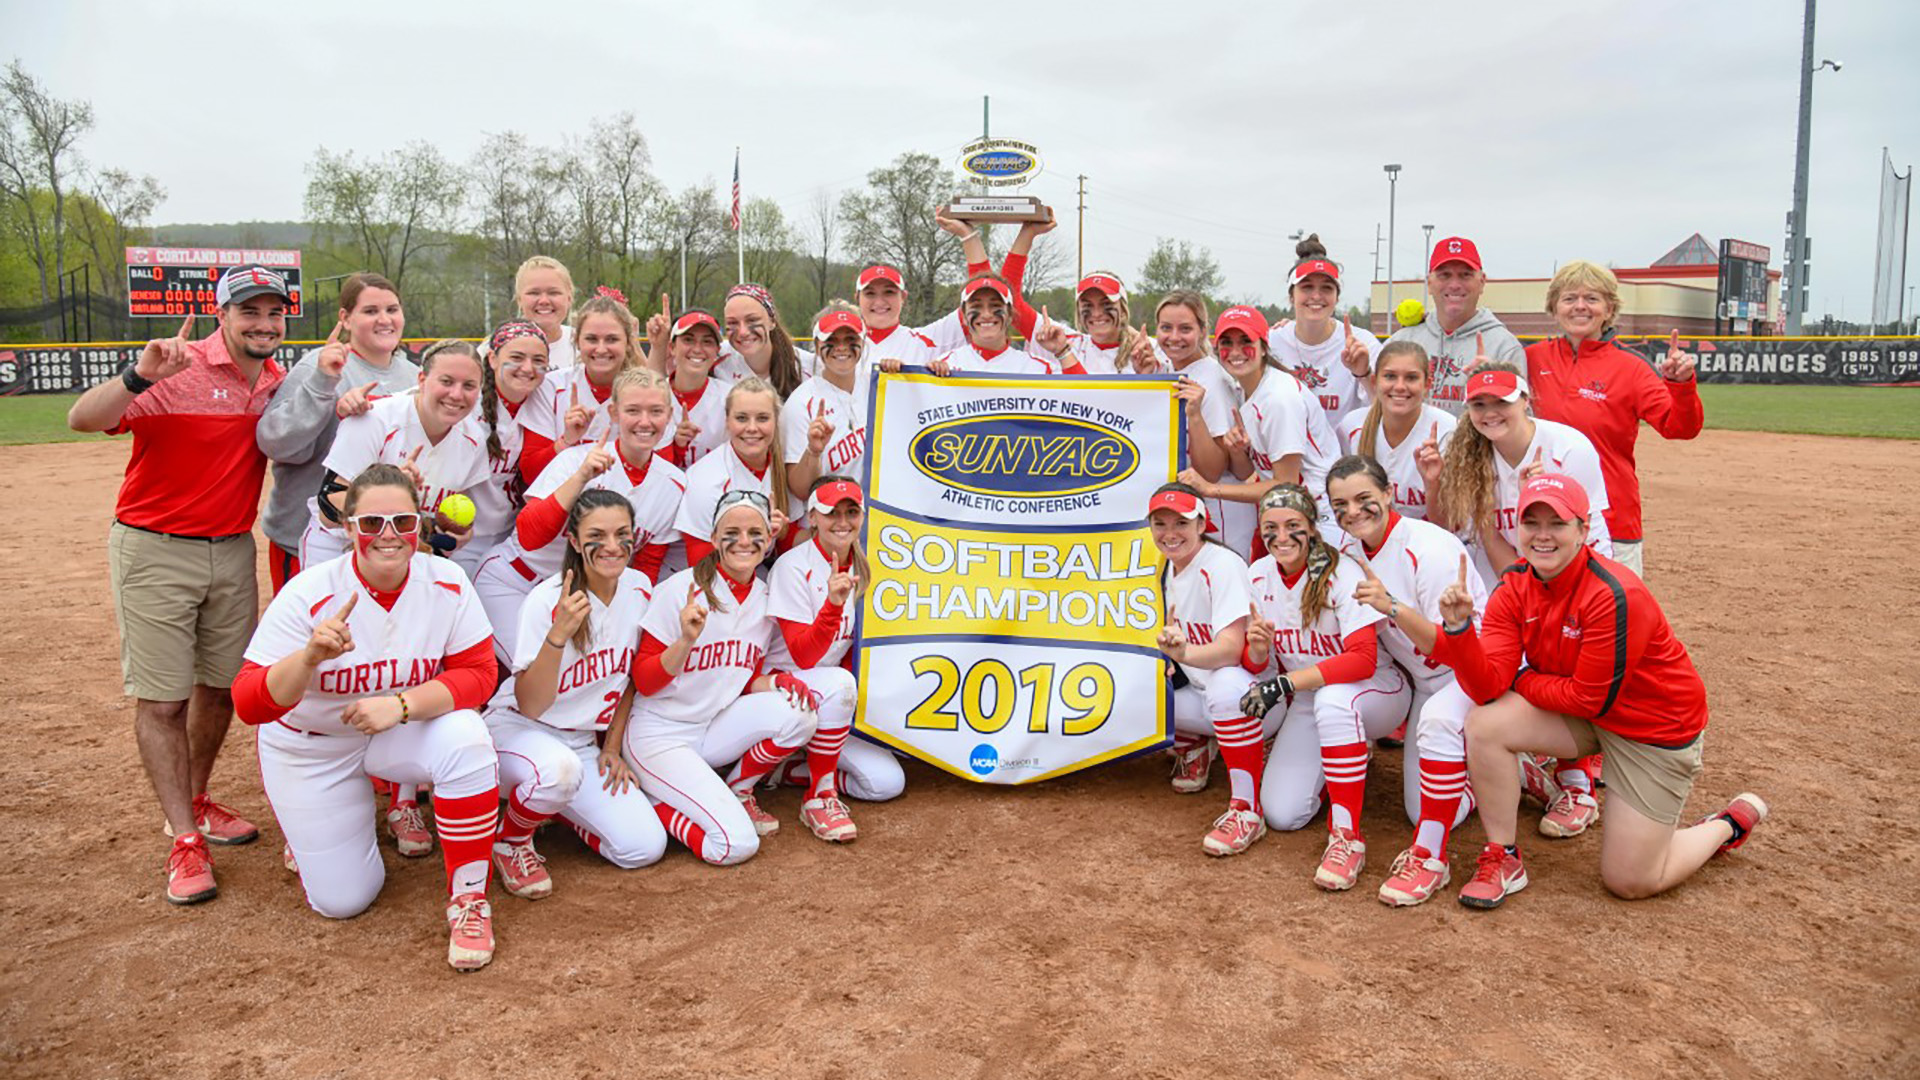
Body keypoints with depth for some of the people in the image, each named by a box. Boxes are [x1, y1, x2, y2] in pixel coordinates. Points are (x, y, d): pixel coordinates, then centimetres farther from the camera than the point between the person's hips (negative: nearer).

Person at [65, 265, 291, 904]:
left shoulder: (278, 384, 3)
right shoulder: (179, 371, -18)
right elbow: (82, 420, -27)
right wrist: (140, 376, -47)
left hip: (233, 550, 6)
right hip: (155, 551, -6)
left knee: (221, 686, 14)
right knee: (162, 701, -2)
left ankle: (194, 804, 33)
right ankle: (185, 841, 6)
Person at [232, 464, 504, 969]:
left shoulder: (446, 583, -19)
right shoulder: (308, 594, -24)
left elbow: (478, 673, -17)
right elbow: (248, 704, -25)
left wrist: (402, 704, -32)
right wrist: (309, 658, -44)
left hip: (404, 732, 1)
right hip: (313, 747, -1)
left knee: (466, 738, -33)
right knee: (342, 901, 0)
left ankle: (468, 898, -16)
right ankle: (308, 825, 36)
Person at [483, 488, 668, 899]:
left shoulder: (639, 588, -4)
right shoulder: (546, 601, -20)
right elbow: (530, 705, -23)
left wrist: (612, 747, 8)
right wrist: (559, 633, -35)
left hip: (584, 742, 5)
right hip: (517, 730, -5)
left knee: (645, 847, -11)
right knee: (560, 768, -41)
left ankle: (554, 804, 15)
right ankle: (509, 839, -7)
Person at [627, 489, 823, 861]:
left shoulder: (765, 597, 2)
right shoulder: (680, 590, -15)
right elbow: (644, 683, -13)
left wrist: (776, 684, -12)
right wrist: (686, 640, -31)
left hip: (716, 729, 6)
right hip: (660, 735, -6)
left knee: (798, 711, -20)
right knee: (737, 844, -21)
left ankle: (738, 793, 4)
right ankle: (653, 804, 5)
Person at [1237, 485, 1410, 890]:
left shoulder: (1342, 574, -22)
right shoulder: (1258, 576, -6)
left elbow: (1363, 660, -31)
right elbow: (1257, 665, -2)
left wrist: (1285, 683, -35)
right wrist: (1257, 650, -26)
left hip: (1376, 690, -5)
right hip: (1308, 703, 6)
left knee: (1331, 699, -41)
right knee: (1281, 814, -8)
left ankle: (1347, 835, -28)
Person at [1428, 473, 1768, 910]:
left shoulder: (1615, 595, -30)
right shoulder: (1514, 587, -11)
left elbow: (1592, 699, -25)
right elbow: (1486, 688, -21)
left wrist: (1518, 680, -14)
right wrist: (1459, 627, -37)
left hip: (1657, 727, -5)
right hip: (1580, 715, 6)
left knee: (1629, 882, 0)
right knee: (1484, 724, -21)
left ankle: (1732, 822, 27)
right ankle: (1502, 859, -3)